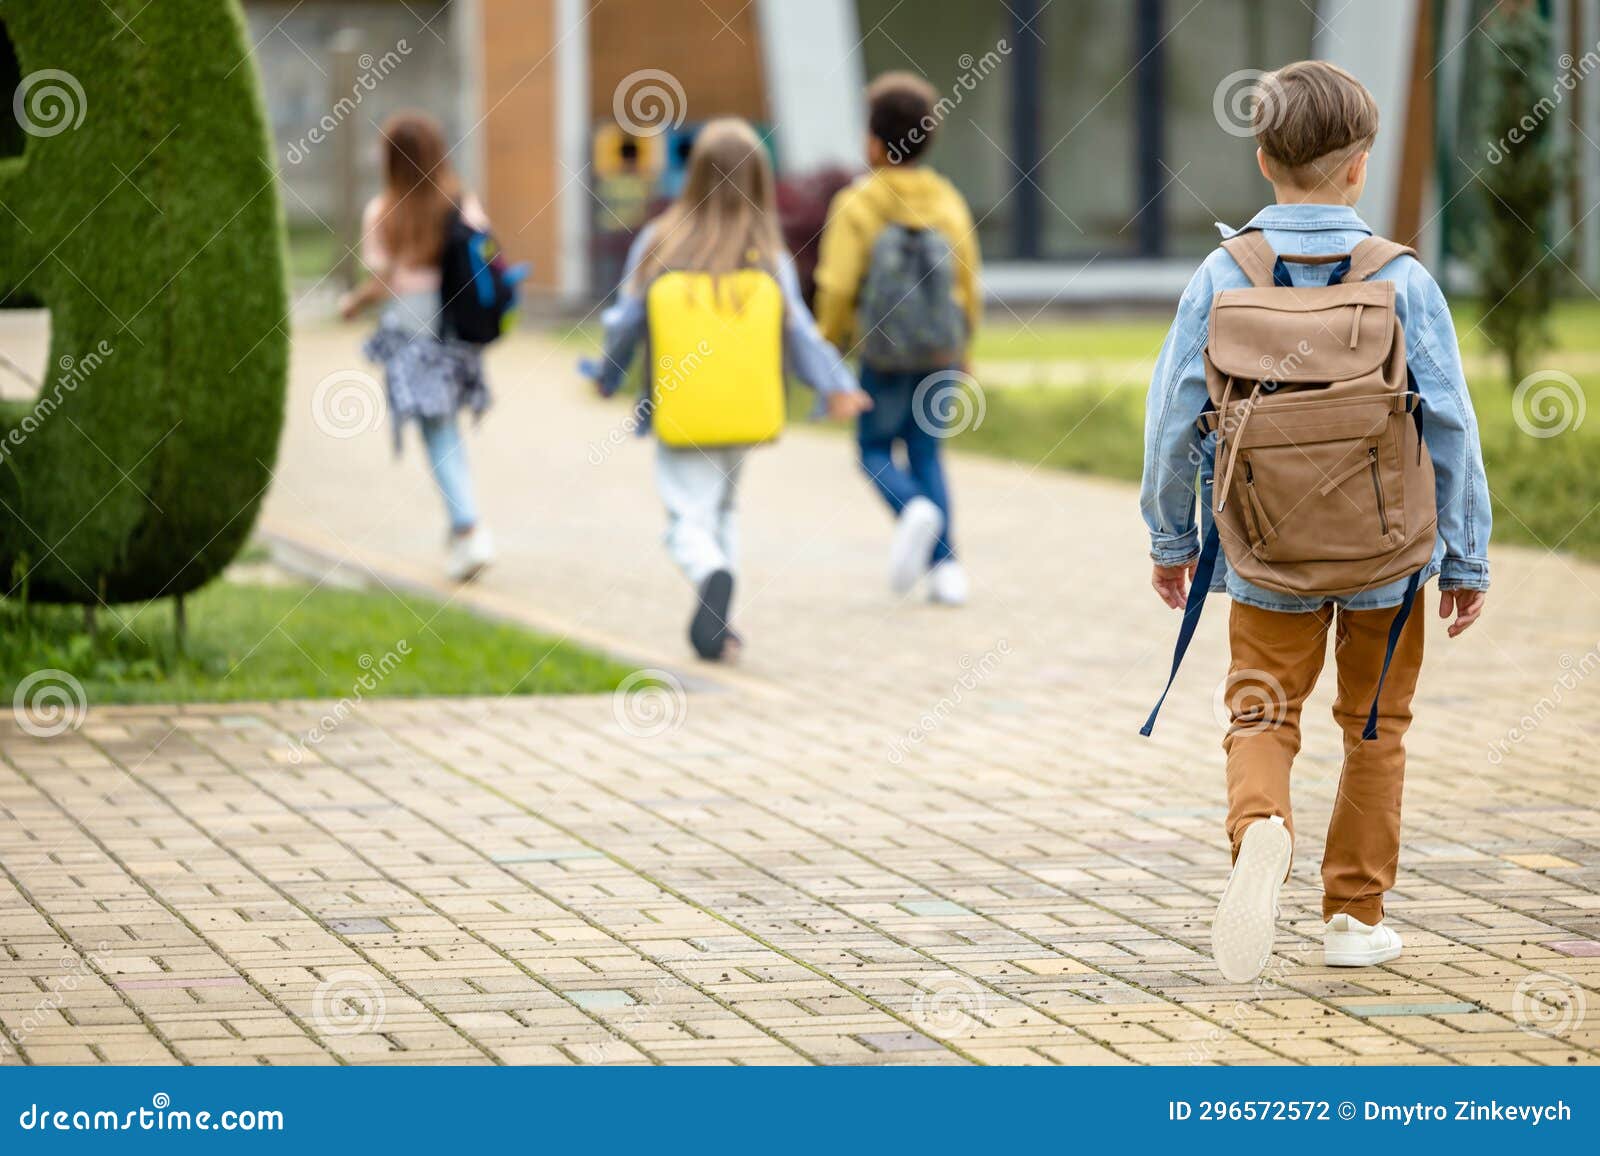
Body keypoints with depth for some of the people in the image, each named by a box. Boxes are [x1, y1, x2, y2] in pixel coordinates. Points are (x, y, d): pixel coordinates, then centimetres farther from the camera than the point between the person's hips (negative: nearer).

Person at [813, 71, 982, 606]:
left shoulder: (856, 205, -10)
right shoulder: (948, 202, 2)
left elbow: (837, 286, -13)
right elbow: (967, 284, 5)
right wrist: (963, 351, 18)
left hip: (883, 357, -4)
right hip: (940, 355, 4)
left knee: (876, 450, 12)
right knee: (926, 452, 14)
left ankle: (915, 509, -19)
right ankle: (945, 567, 3)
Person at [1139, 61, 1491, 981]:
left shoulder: (1224, 277, -7)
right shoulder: (1401, 281, -11)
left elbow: (1173, 419, -2)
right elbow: (1452, 430, -7)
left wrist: (1172, 540, 12)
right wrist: (1468, 560, 4)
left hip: (1268, 559, 0)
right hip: (1388, 556, 0)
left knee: (1262, 715, 8)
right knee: (1376, 730, 16)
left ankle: (1261, 825, -24)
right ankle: (1356, 918, 20)